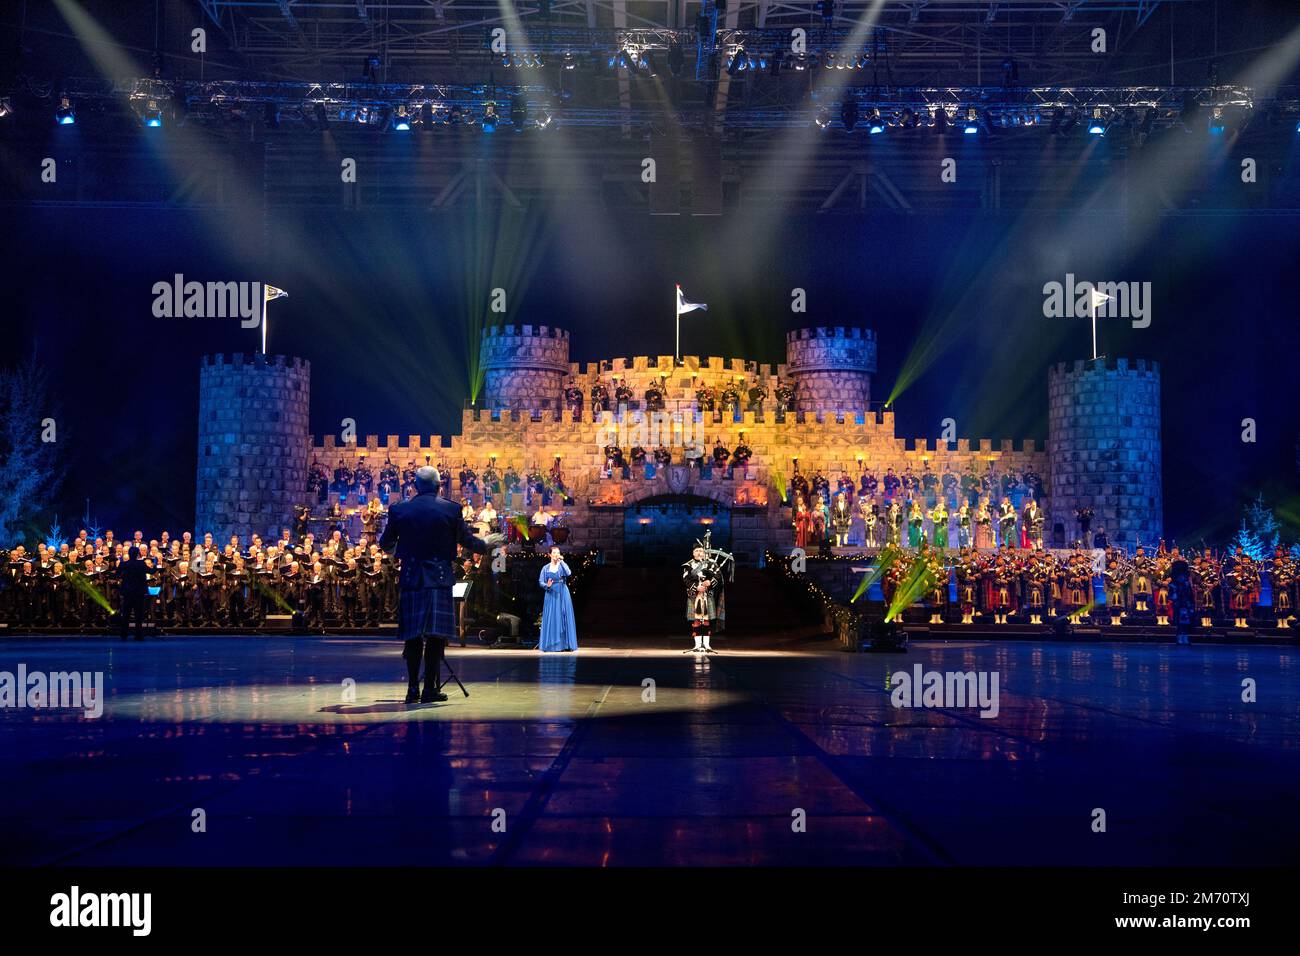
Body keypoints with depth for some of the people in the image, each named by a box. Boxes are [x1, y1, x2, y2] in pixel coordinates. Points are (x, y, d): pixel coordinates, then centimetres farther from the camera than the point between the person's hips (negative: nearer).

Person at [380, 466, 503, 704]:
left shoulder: (399, 510, 1)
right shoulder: (451, 509, -3)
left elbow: (385, 543, 11)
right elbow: (467, 540, 7)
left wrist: (392, 547, 35)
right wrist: (486, 544, 28)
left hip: (411, 578, 2)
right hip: (439, 579, -2)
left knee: (412, 635, 10)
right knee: (435, 635, 2)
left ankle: (413, 687, 9)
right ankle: (429, 689, 1)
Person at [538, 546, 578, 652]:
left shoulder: (562, 565, 5)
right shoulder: (546, 568, 7)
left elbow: (568, 573, -16)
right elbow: (540, 581, 4)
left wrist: (561, 561, -14)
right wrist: (547, 586, -16)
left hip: (562, 595, 0)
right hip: (551, 595, 0)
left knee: (563, 618, -2)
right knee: (551, 619, -2)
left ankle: (565, 644, 1)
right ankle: (551, 644, 2)